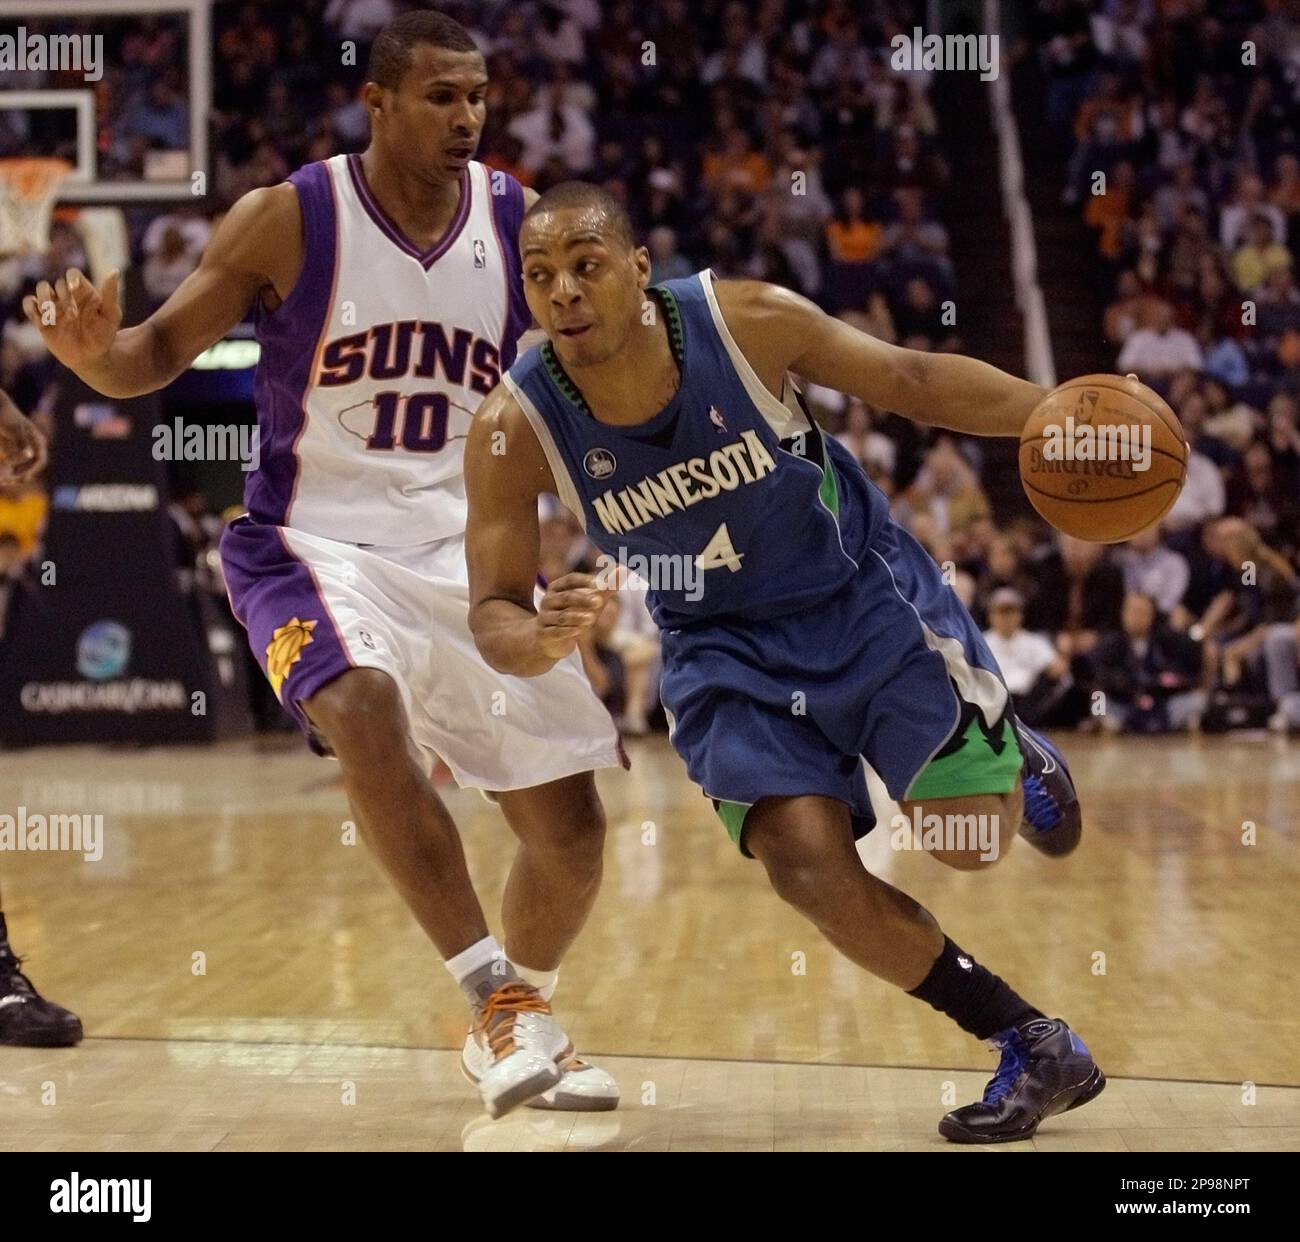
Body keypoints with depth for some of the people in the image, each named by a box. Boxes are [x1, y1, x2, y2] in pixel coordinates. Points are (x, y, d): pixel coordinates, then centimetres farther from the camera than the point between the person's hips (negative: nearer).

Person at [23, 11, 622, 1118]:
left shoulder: (520, 224, -2)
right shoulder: (289, 220, -10)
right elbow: (160, 353, -6)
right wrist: (92, 350, -28)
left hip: (469, 551, 4)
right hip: (317, 541, -4)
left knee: (569, 821, 2)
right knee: (363, 714, -35)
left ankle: (519, 1013, 31)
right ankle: (501, 1000, -28)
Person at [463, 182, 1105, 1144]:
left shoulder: (747, 321, -24)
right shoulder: (514, 432, -21)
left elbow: (909, 380, -11)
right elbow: (492, 619, -15)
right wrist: (543, 639, -40)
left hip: (862, 588, -1)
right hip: (725, 646, 1)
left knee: (973, 838, -9)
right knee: (809, 867, -16)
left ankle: (1014, 758, 32)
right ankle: (1038, 1054, 2)